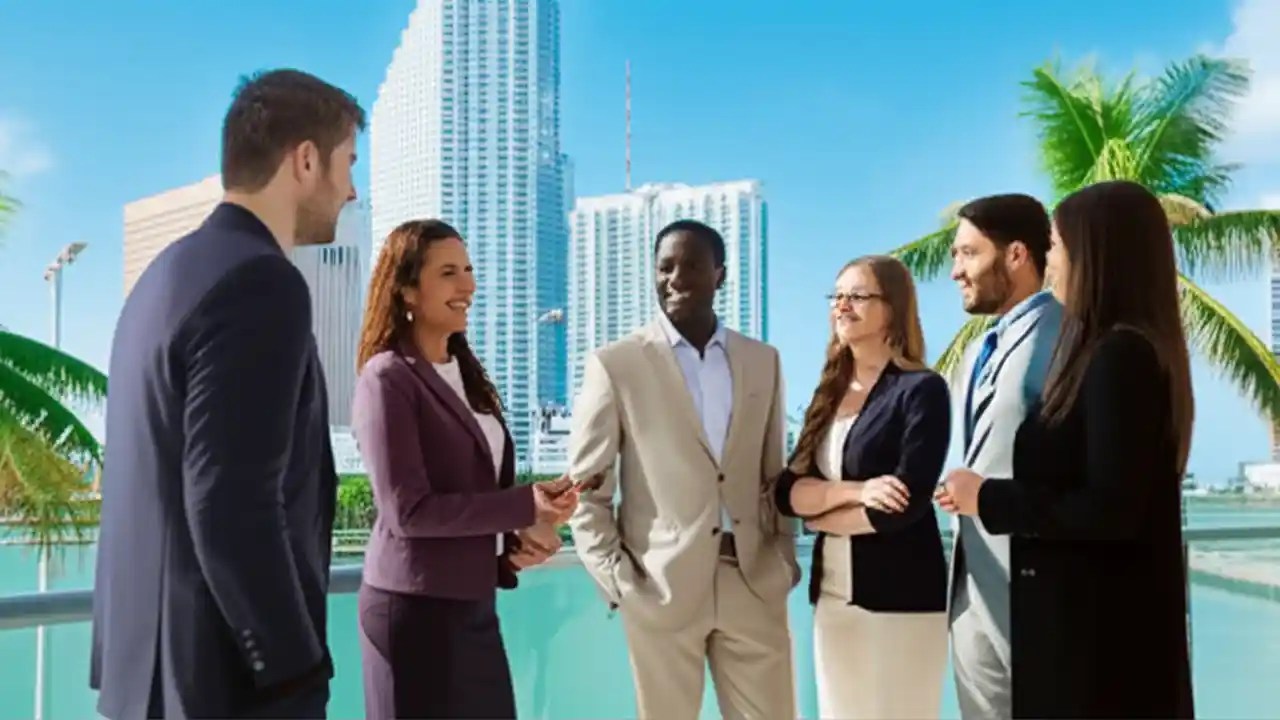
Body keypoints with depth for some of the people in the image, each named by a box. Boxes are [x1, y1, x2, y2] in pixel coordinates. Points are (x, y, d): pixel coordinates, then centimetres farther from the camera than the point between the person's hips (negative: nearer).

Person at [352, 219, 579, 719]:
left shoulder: (466, 372, 12)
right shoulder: (388, 378, -13)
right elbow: (407, 510, -19)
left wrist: (520, 538, -4)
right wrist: (525, 507, -19)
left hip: (475, 603, 8)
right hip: (415, 608, -7)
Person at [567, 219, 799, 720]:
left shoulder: (763, 360, 9)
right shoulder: (615, 364, -3)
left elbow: (774, 473, 15)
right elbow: (586, 489, -1)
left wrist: (784, 556, 6)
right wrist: (616, 577, -8)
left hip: (754, 581, 3)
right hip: (661, 585, -3)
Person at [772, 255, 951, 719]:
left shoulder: (921, 389, -9)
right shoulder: (829, 393, 10)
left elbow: (907, 504, -18)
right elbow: (786, 491, 2)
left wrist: (819, 511, -4)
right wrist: (854, 491, -16)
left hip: (899, 596, -6)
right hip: (831, 595, 6)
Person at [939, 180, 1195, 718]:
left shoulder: (1119, 356, -19)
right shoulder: (1131, 351, 11)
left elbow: (1112, 510, -24)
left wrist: (989, 499, -15)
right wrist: (988, 495, 10)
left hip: (1098, 628, -9)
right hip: (1101, 615, 9)